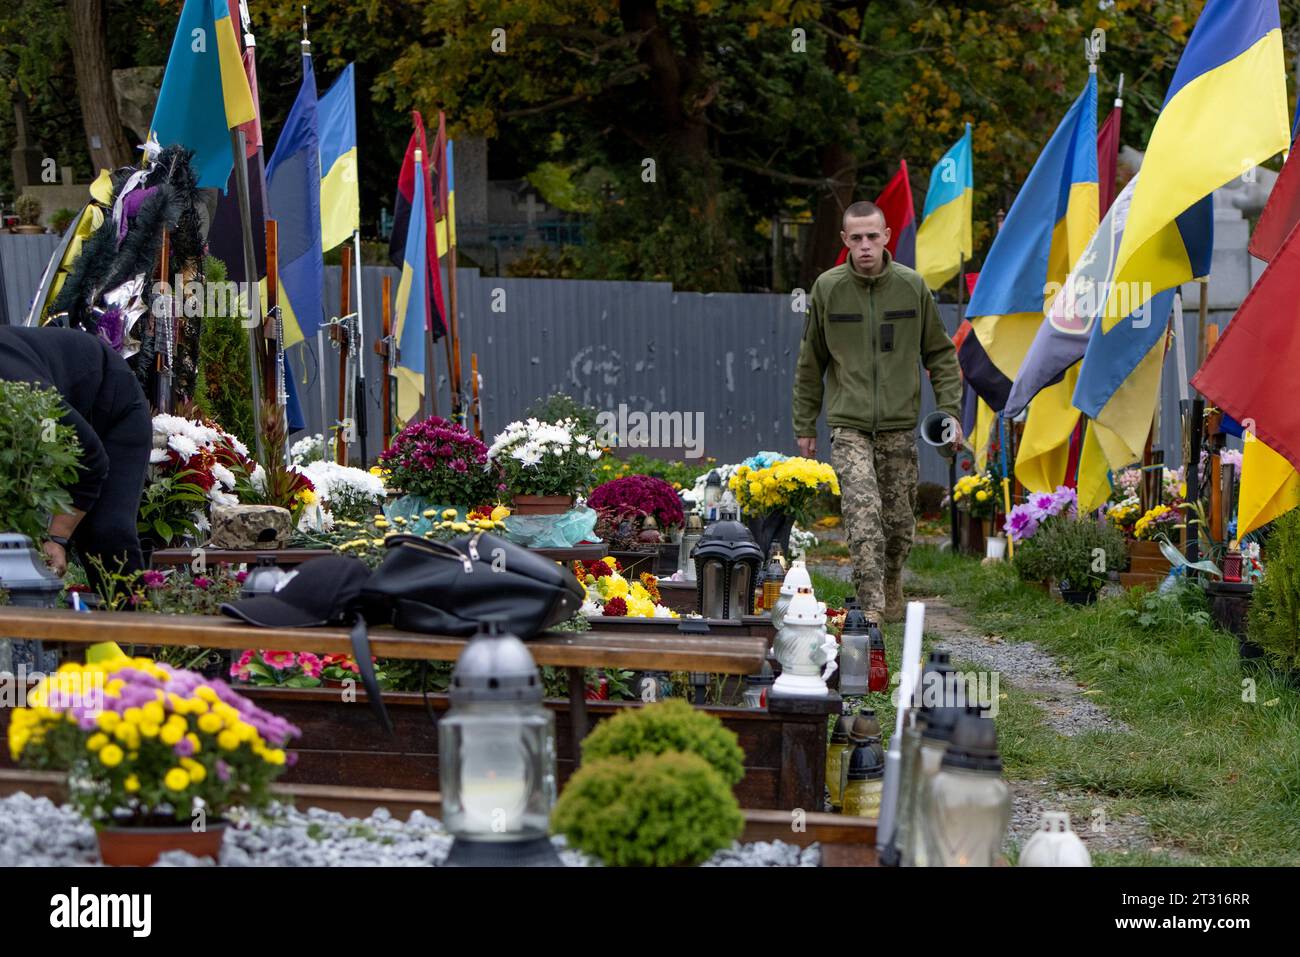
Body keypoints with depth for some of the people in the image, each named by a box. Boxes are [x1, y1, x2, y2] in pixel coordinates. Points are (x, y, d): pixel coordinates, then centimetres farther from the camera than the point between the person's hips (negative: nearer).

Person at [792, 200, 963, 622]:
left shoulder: (912, 286, 1)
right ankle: (871, 608, -20)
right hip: (848, 425, -2)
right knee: (863, 510, -18)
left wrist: (950, 409, 0)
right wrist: (805, 425, 10)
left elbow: (940, 353, 10)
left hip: (899, 425, 2)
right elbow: (811, 362, 8)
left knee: (899, 519, 7)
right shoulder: (827, 288, -1)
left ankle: (891, 589, 32)